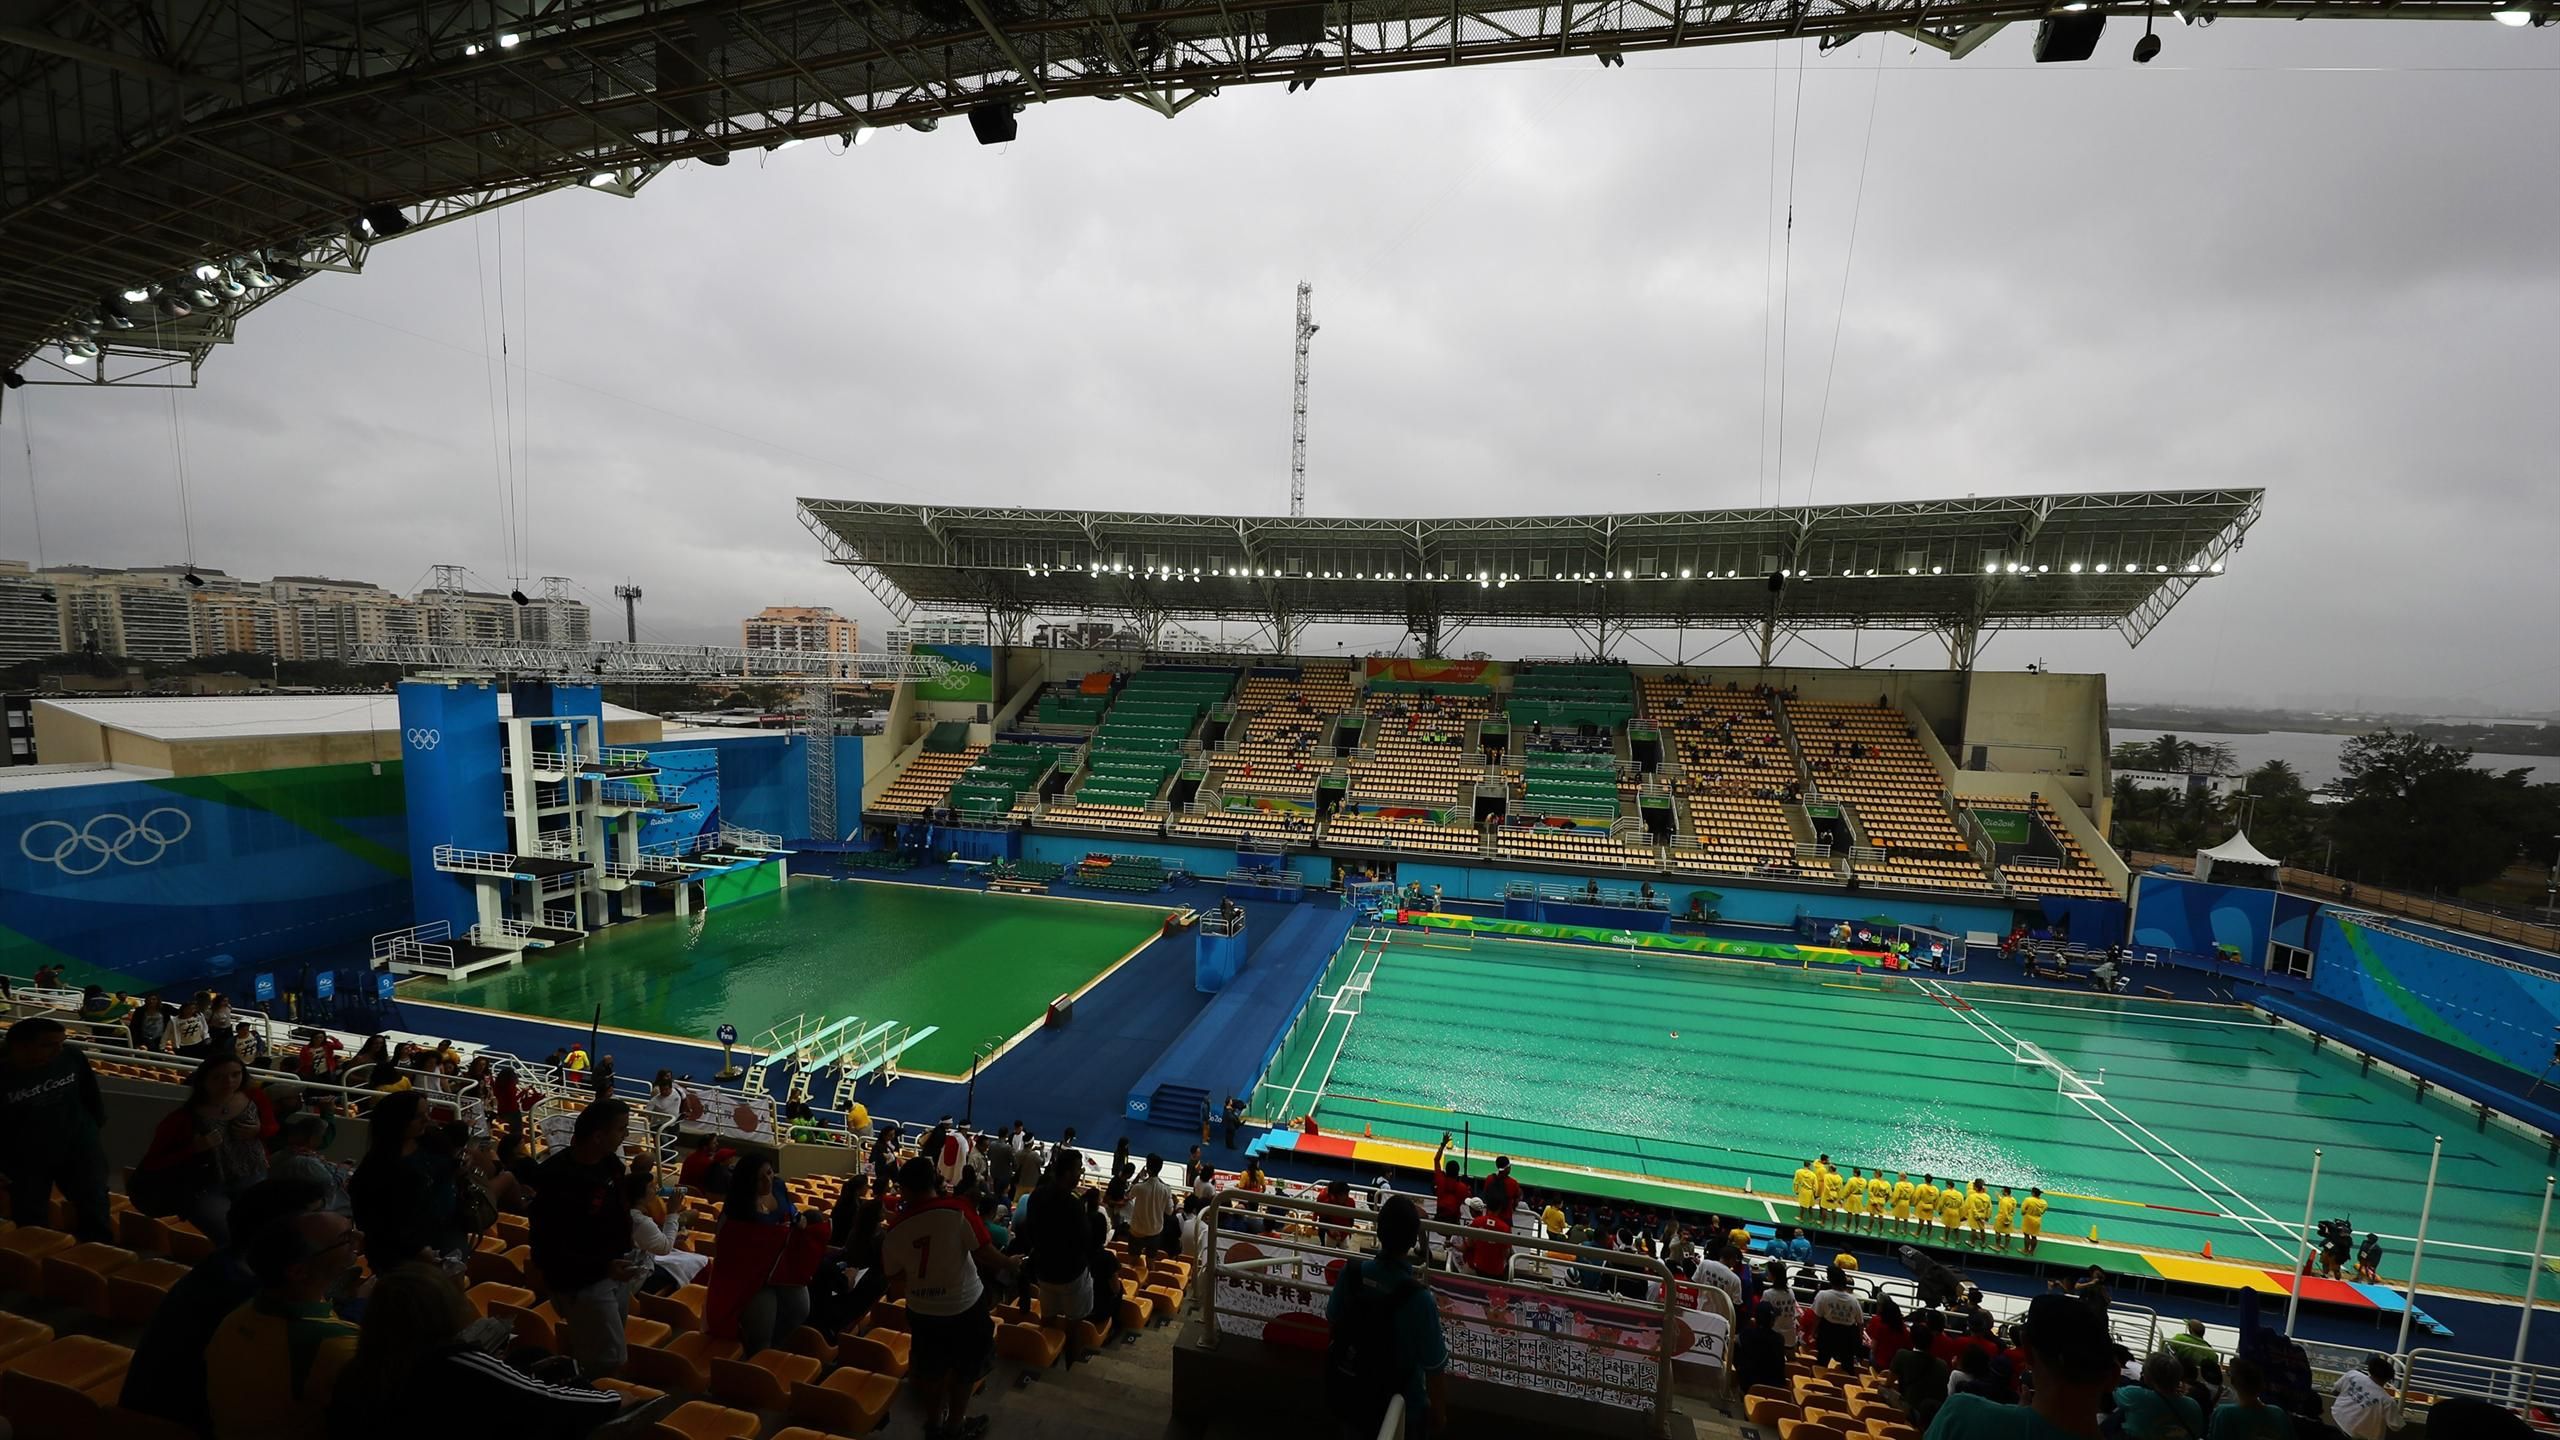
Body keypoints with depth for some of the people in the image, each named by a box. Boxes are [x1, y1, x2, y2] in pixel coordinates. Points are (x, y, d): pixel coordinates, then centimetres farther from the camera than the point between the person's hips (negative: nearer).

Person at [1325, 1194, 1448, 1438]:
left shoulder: (1351, 1272, -21)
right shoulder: (1418, 1298, -33)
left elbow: (1332, 1319, -2)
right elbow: (1434, 1368, -22)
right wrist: (1439, 1411, -4)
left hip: (1348, 1396, 3)